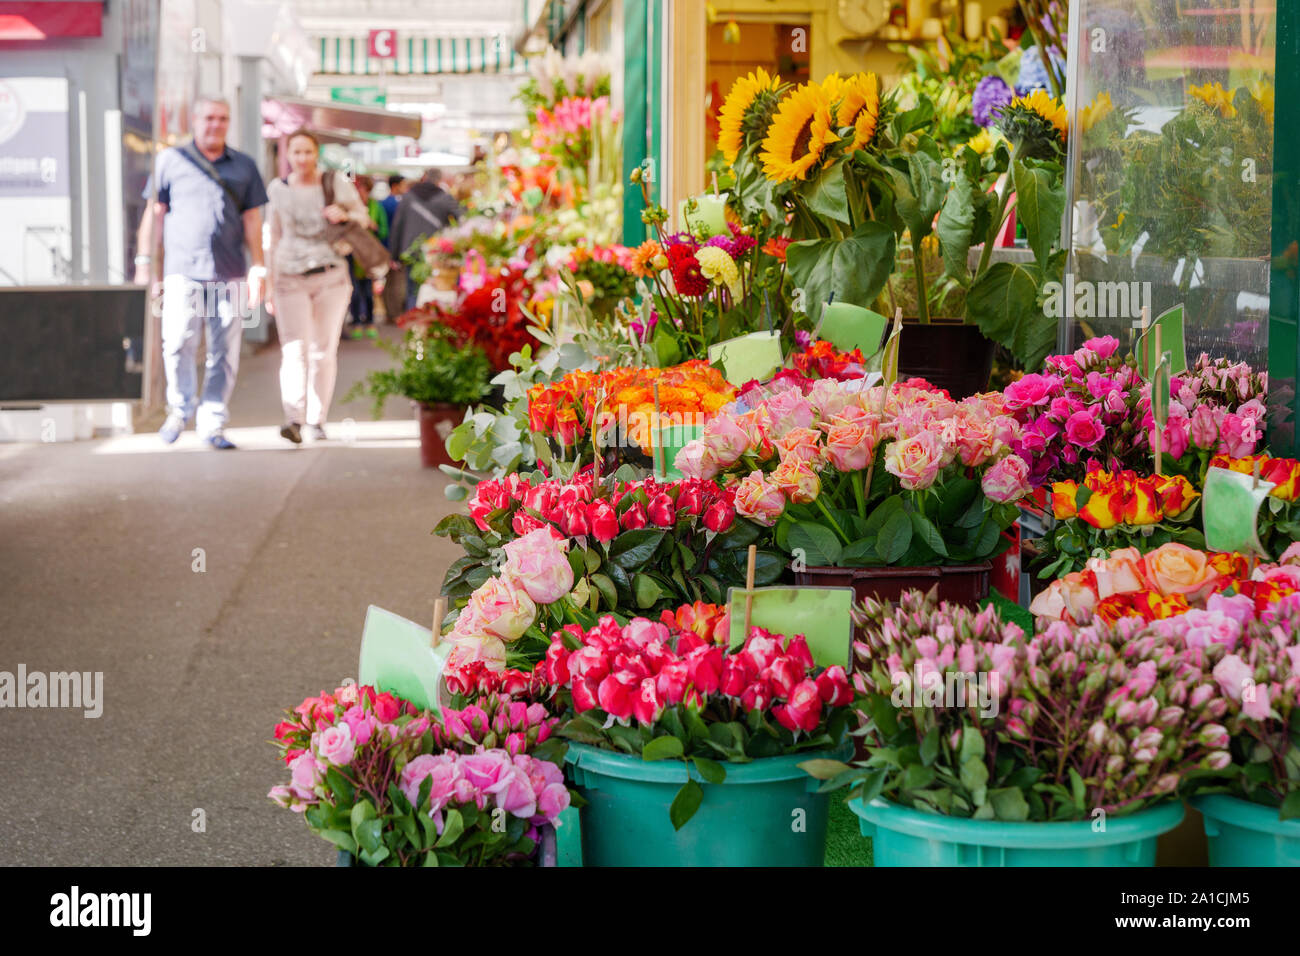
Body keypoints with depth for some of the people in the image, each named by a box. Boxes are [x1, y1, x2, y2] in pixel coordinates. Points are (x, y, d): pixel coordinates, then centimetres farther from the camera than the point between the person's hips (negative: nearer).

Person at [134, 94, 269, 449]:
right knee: (177, 343, -11)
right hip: (183, 270, -2)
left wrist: (258, 268, 6)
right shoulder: (171, 160, 11)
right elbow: (154, 213, 12)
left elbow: (252, 220, 14)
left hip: (230, 273, 2)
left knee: (225, 351, 0)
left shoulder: (243, 166, 14)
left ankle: (212, 423, 8)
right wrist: (144, 262, 7)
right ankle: (179, 409, 11)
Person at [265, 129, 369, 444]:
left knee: (324, 351, 3)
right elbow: (275, 240, 13)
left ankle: (317, 421, 13)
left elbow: (364, 218, 13)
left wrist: (345, 214, -11)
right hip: (291, 279, 0)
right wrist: (271, 287, 11)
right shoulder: (278, 190, 7)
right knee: (295, 350, -15)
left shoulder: (336, 183, 3)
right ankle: (294, 419, -28)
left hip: (331, 277, 0)